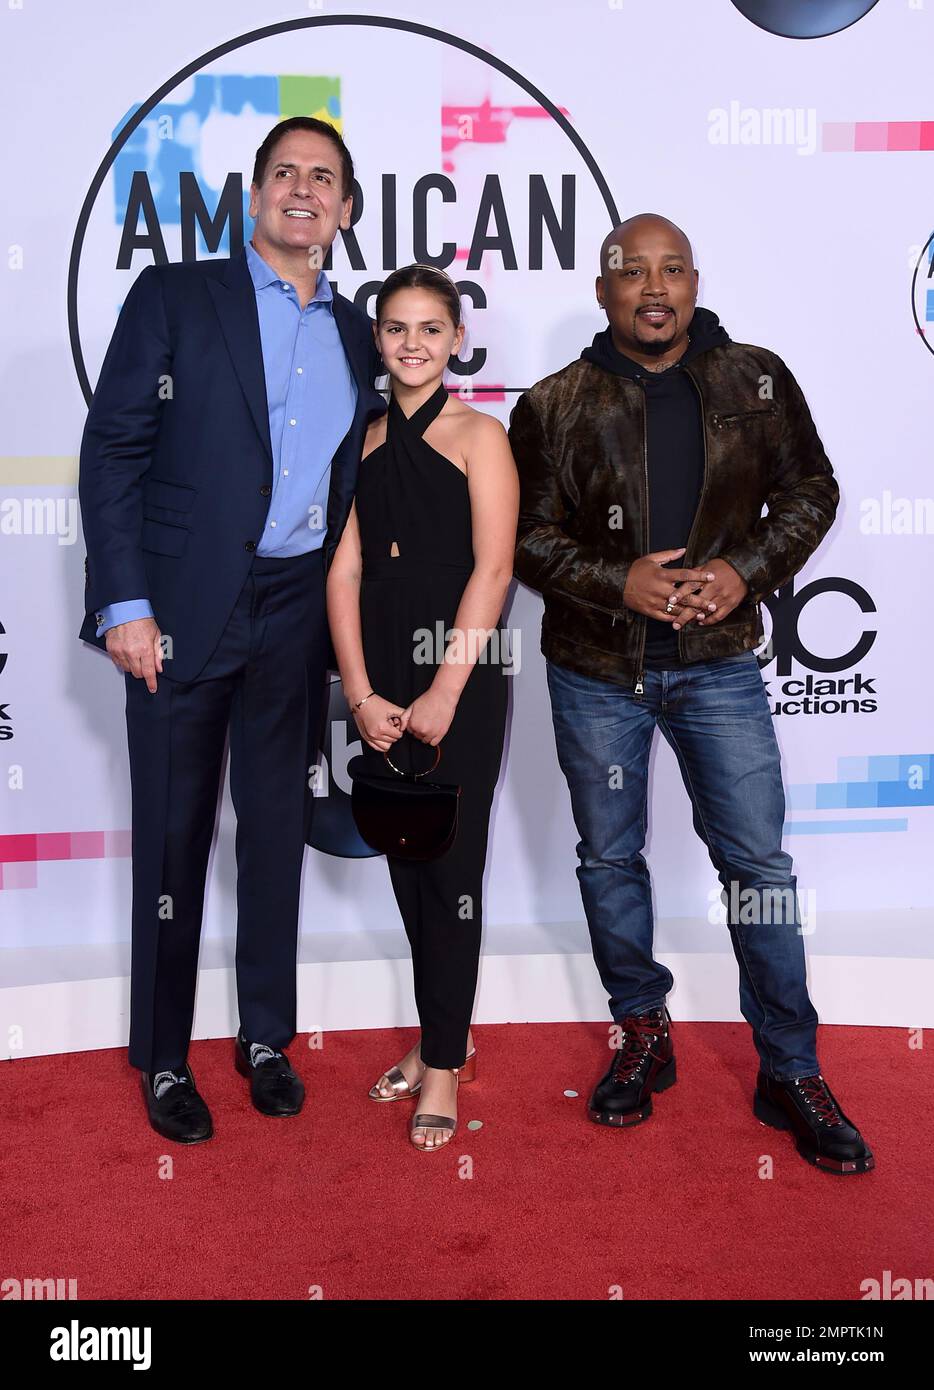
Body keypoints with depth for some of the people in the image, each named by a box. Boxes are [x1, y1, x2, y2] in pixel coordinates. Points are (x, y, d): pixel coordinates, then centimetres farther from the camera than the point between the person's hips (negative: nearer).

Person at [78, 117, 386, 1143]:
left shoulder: (353, 333, 13)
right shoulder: (176, 297, 0)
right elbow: (112, 450, -5)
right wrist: (125, 602, -13)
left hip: (296, 613, 4)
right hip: (183, 607, -4)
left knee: (278, 826, 11)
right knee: (173, 834, 4)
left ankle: (266, 1037, 27)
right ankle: (162, 1058, 19)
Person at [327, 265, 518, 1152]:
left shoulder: (478, 436, -2)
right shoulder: (362, 441, 10)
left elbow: (492, 569, -9)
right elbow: (344, 570, 4)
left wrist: (444, 692, -14)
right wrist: (361, 694, -5)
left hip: (458, 681, -4)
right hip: (383, 686, 5)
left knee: (450, 869, 1)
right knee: (406, 865, 11)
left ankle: (443, 1062, 13)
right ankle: (441, 1038, 27)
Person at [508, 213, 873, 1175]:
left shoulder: (757, 381, 1)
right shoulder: (556, 404, -2)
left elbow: (810, 491, 6)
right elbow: (527, 537, -2)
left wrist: (748, 571, -11)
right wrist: (618, 582, -17)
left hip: (718, 663, 0)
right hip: (596, 670, 1)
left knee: (757, 860, 0)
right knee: (609, 858, 11)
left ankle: (791, 1074, 14)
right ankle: (641, 1035, 31)